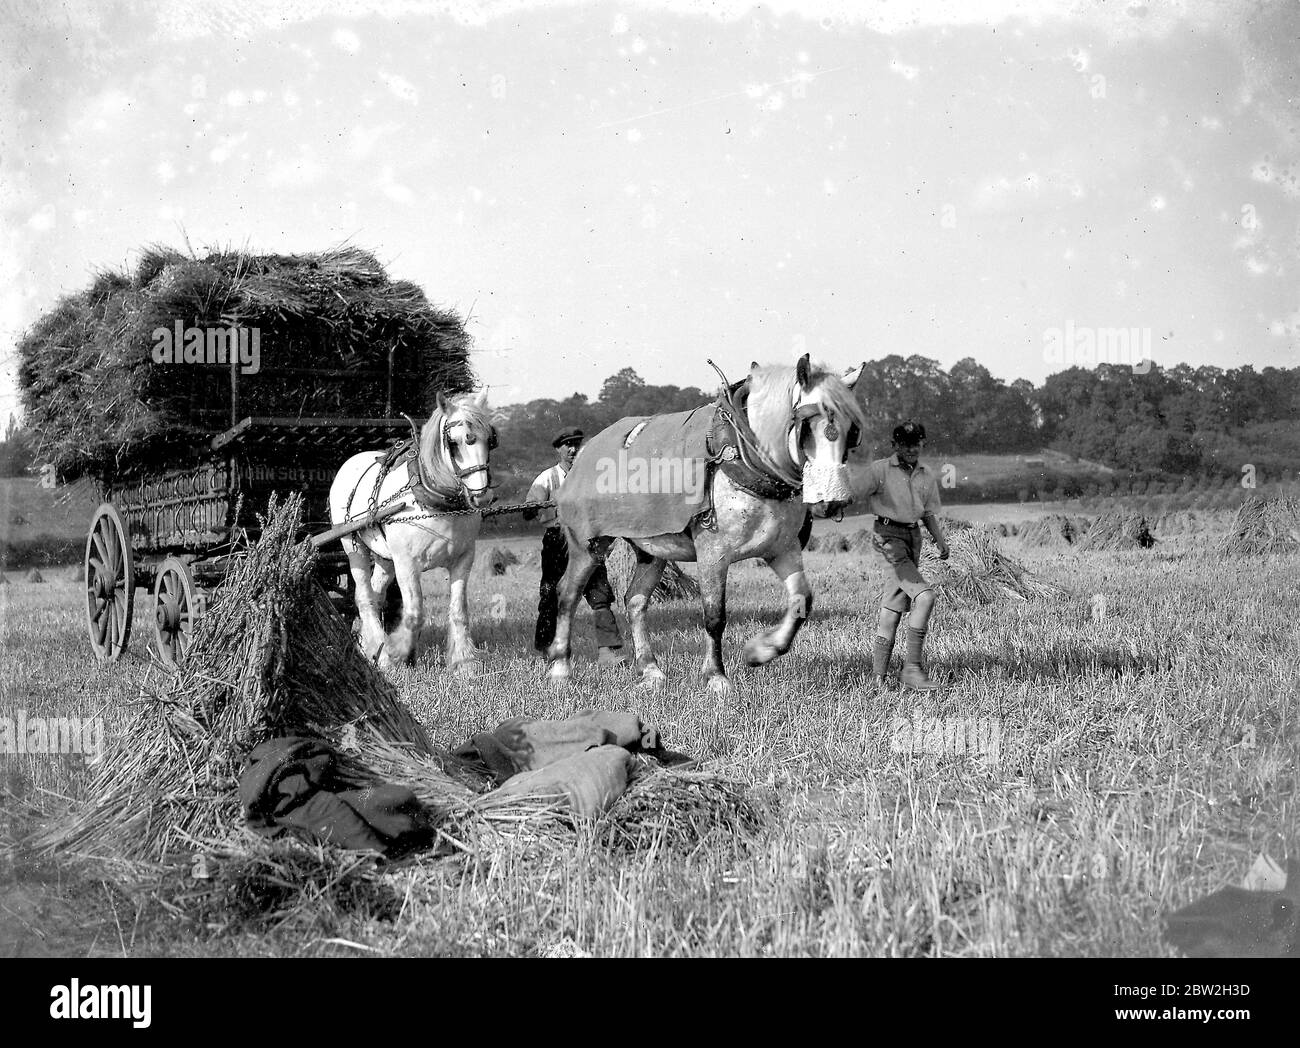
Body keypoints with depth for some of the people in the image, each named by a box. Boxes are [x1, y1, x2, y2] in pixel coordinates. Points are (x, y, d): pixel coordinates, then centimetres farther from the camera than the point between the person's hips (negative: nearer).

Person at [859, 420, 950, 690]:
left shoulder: (927, 476, 15)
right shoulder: (880, 469, -1)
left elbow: (929, 514, 20)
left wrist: (941, 539, 7)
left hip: (914, 536, 6)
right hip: (889, 534, -6)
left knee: (895, 603, 7)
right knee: (924, 596, -18)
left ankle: (879, 669, 15)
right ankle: (912, 666, -16)